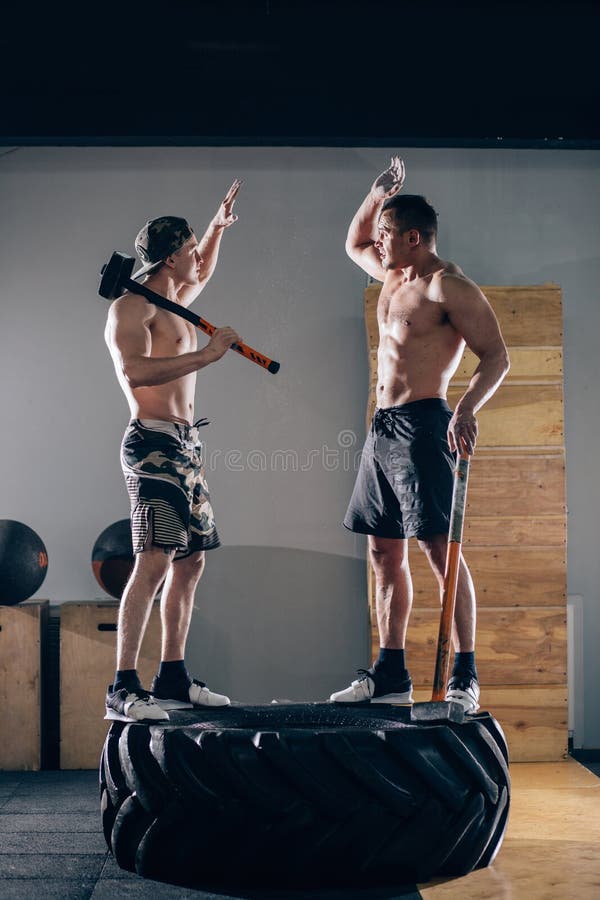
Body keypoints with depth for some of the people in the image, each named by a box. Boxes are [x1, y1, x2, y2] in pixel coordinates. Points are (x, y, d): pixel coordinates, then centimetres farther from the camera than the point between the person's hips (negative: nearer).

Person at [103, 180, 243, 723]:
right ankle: (124, 688, -16)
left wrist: (218, 226, 36)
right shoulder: (131, 306, -6)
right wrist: (207, 355, -20)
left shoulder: (175, 303, 21)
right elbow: (135, 372, -24)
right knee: (155, 560, -17)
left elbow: (202, 273, 45)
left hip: (187, 444, 10)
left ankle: (173, 678, 14)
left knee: (190, 562, 8)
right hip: (155, 443, -10)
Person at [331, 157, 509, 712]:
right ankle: (390, 676, 15)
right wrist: (377, 194, 23)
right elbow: (354, 244, 38)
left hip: (422, 424, -9)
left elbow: (496, 357, -13)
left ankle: (466, 677, -5)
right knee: (384, 552, 8)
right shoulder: (394, 276, 18)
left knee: (438, 547, -11)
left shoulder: (448, 287, -8)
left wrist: (467, 410, -30)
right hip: (383, 427, 9)